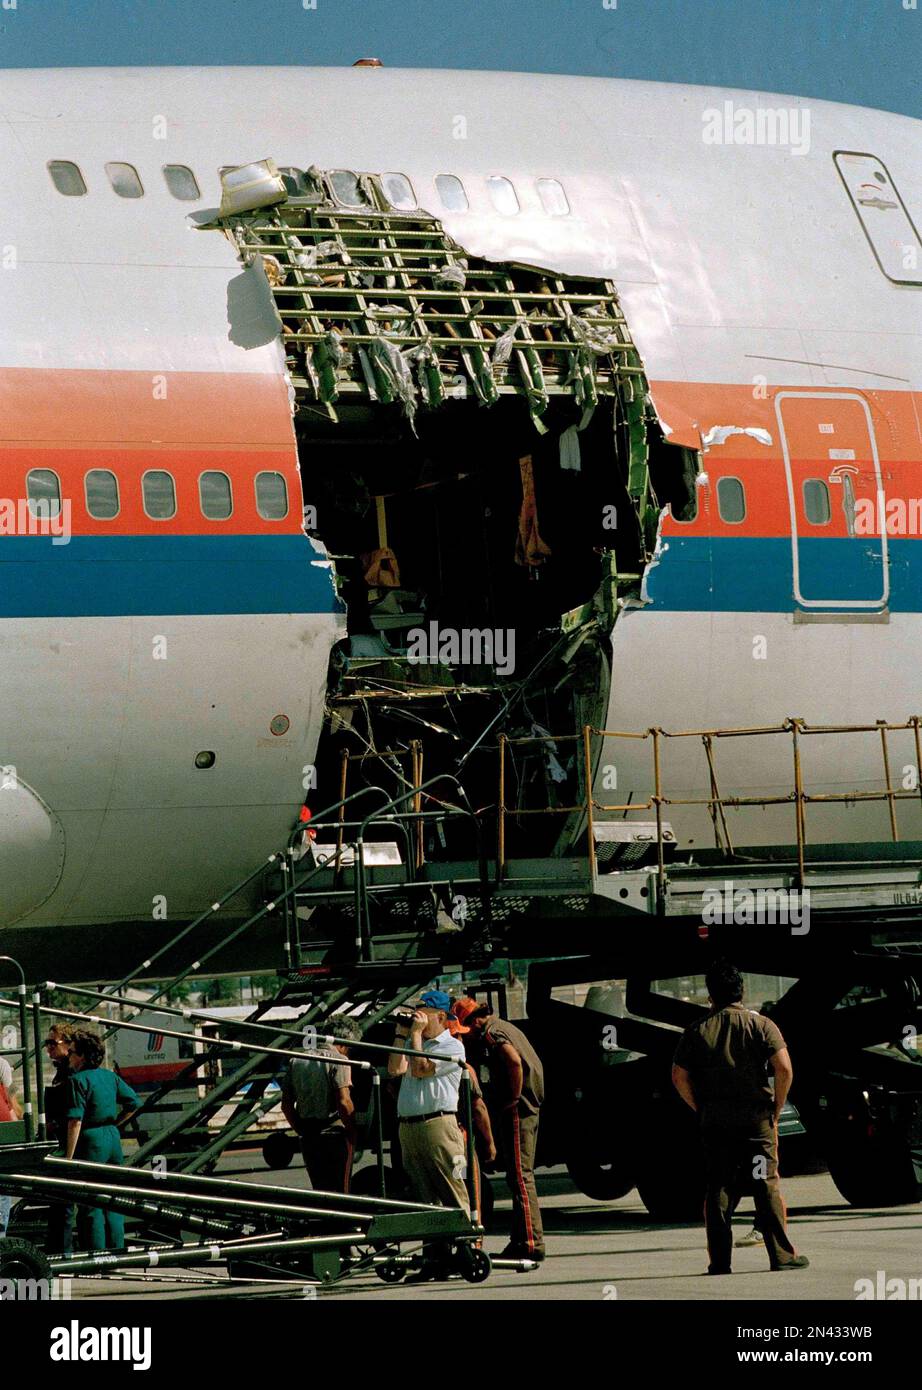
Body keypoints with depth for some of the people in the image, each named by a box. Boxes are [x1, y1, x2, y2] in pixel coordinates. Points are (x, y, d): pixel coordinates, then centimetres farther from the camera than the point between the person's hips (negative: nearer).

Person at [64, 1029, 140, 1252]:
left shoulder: (78, 1080, -13)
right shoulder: (110, 1077, 8)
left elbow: (75, 1121, -18)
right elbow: (134, 1103, 13)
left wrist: (69, 1156, -16)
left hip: (91, 1142, -7)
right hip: (113, 1139, 7)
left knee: (90, 1207, -3)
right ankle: (116, 1252, 17)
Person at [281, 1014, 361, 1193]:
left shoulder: (298, 1060, 11)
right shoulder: (338, 1060, -9)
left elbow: (286, 1105, 12)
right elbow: (344, 1102, -17)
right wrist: (353, 1133, -6)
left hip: (308, 1138, 6)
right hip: (334, 1135, -6)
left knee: (320, 1190, 14)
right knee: (338, 1191, -1)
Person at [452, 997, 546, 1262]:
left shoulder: (490, 1033, -11)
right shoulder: (503, 1027, 19)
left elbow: (514, 1061, -28)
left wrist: (513, 1099, -19)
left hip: (516, 1111, -10)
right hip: (530, 1107, 10)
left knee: (520, 1177, -10)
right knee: (520, 1176, 15)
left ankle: (530, 1243, -12)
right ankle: (522, 1240, 19)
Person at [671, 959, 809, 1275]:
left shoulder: (697, 1031, 4)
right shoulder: (761, 1025, -1)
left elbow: (679, 1077, 1)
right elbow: (784, 1069, -11)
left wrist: (702, 1109, 9)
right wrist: (776, 1108, 0)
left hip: (714, 1119, 1)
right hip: (756, 1117, -1)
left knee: (718, 1189, 5)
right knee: (767, 1185, 4)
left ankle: (719, 1260, 2)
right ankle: (782, 1254, 2)